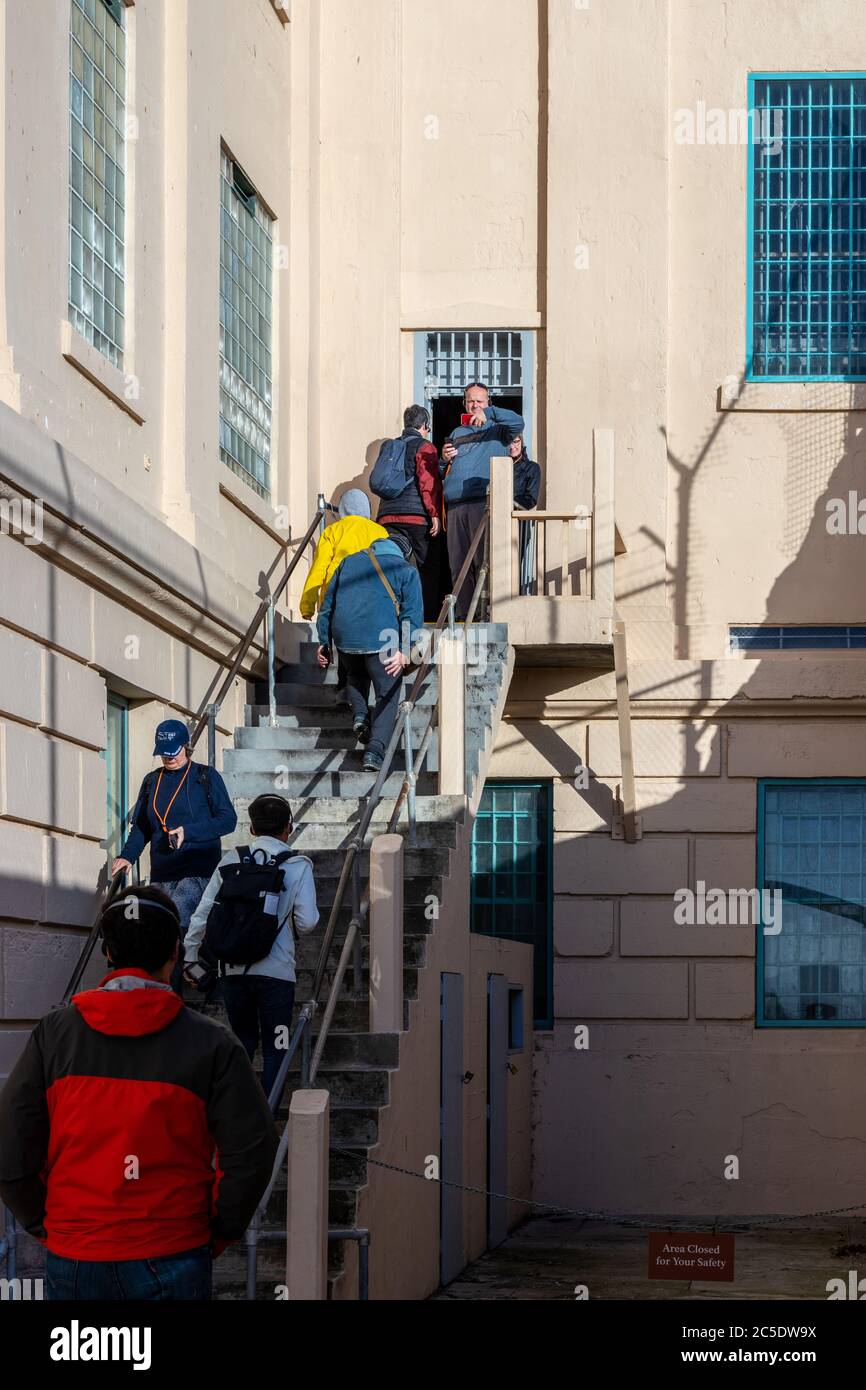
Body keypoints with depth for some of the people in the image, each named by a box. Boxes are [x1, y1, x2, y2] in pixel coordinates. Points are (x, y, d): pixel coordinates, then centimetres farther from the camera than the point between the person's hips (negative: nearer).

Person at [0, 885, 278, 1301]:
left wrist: (47, 1226, 9)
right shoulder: (210, 1043, -6)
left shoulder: (54, 1033, -2)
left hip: (73, 1261, 2)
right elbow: (252, 1153, -8)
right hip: (173, 1263, -2)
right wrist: (218, 1235, 6)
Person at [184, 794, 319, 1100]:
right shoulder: (297, 866, -3)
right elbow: (307, 921, -8)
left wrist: (190, 957, 11)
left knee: (242, 1042, 18)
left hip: (233, 969, 3)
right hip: (276, 970, -3)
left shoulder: (231, 860, 3)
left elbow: (203, 913, 2)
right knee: (275, 1048, 6)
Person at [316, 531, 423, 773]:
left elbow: (327, 605, 21)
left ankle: (360, 714, 8)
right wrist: (405, 650, -8)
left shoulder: (348, 562, 23)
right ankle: (375, 750, -9)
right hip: (381, 640, -4)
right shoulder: (406, 570, 12)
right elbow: (413, 613, -2)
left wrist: (324, 642, 23)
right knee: (387, 694, 5)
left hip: (344, 636, 4)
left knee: (356, 675, 32)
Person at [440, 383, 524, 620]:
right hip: (456, 505, 5)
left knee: (484, 561, -11)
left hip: (484, 502, -5)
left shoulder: (497, 430, 13)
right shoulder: (457, 433, 27)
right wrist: (444, 458, 7)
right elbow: (442, 472, 29)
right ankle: (462, 615, 2)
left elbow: (517, 422, -9)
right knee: (458, 565, 1)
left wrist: (489, 413, -18)